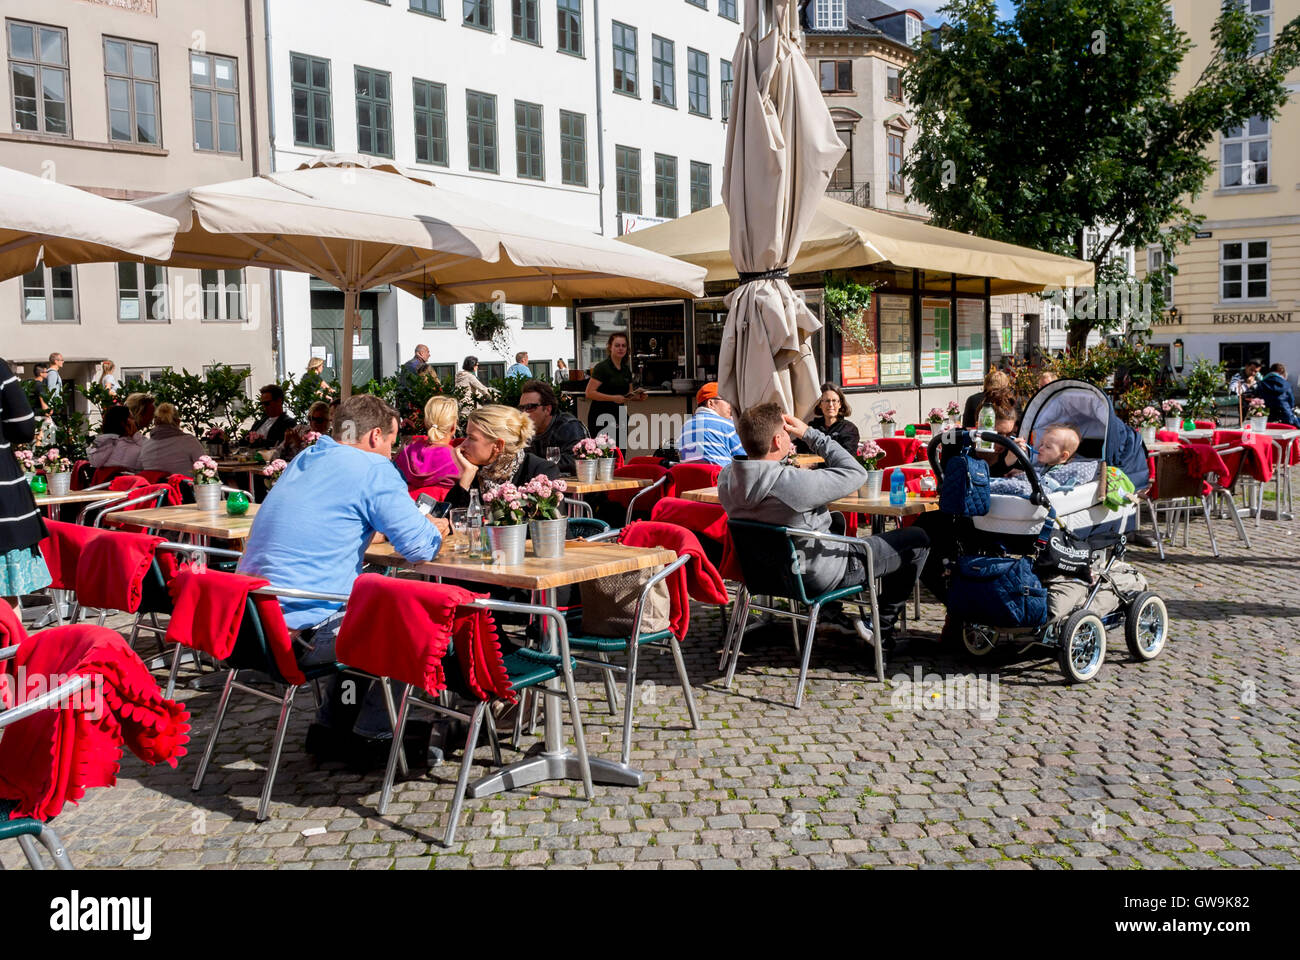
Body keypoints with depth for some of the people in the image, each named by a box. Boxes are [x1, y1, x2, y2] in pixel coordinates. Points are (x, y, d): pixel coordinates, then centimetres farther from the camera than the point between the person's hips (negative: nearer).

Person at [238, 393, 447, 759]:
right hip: (299, 633, -9)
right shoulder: (373, 469, -10)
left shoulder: (304, 461, 16)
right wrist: (435, 530, 13)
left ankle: (332, 725, 28)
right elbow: (420, 548, -12)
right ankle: (372, 734, 18)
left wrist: (422, 523, 28)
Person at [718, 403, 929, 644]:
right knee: (917, 541, 7)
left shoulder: (726, 477, -13)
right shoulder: (793, 482, -35)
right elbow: (856, 473, -21)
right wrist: (809, 433, -17)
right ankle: (883, 628, 23)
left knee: (835, 521, 36)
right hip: (817, 577, -7)